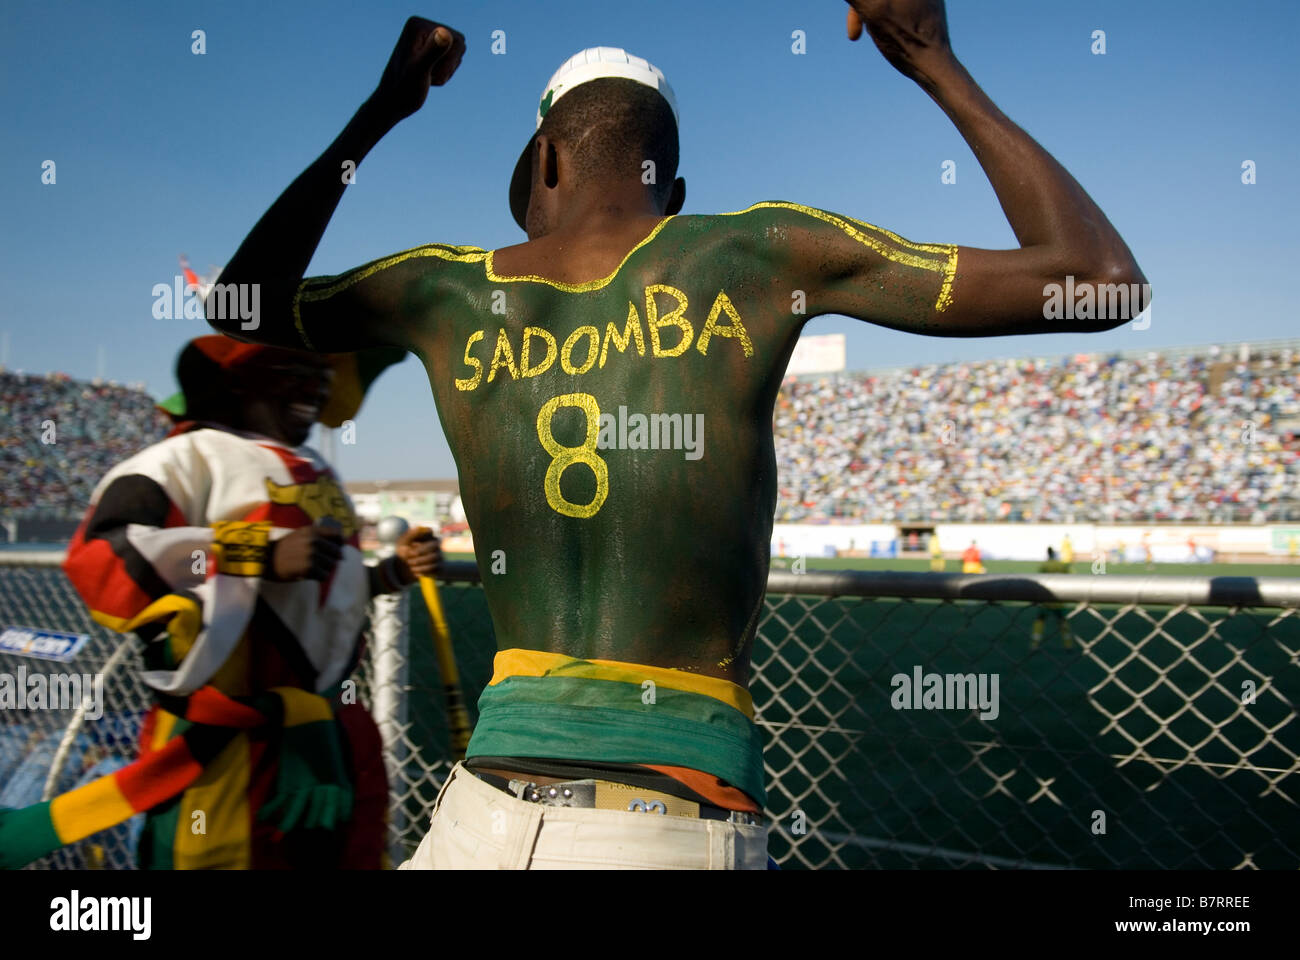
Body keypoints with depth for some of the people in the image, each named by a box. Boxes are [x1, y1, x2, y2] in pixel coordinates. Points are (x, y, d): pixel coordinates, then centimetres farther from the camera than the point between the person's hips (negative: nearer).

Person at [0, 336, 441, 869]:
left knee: (351, 852, 17)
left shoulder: (320, 478, 18)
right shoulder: (193, 458, -7)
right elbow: (98, 564, -21)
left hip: (332, 739, 8)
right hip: (220, 746, -8)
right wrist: (260, 555, -26)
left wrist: (392, 573, 9)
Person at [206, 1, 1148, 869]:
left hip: (484, 810, 3)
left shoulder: (442, 289, 4)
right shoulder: (761, 252, -3)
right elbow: (1100, 276, 1)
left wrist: (377, 112, 26)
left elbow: (244, 298, 26)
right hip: (680, 826, -2)